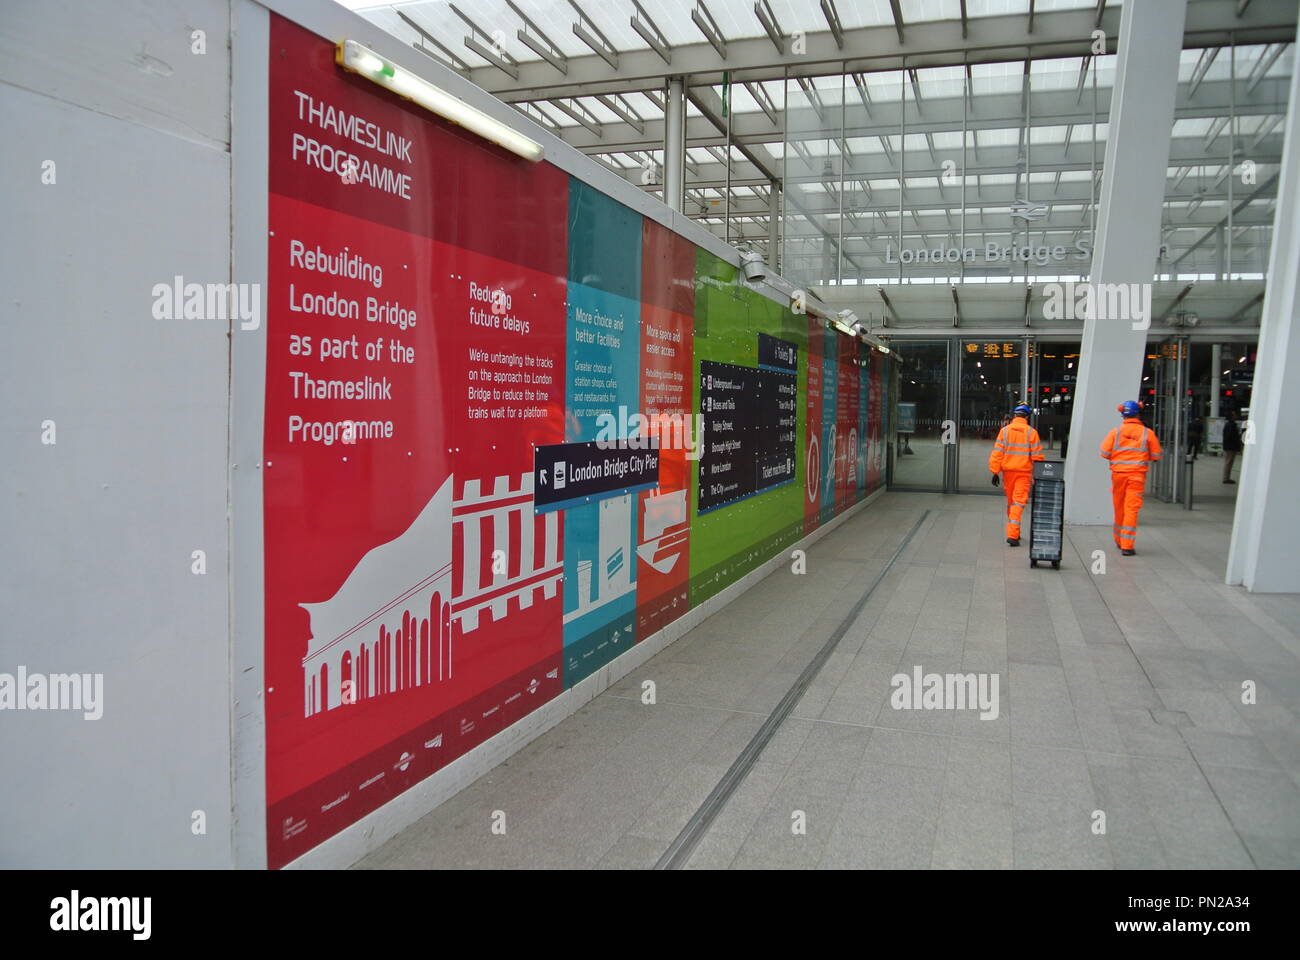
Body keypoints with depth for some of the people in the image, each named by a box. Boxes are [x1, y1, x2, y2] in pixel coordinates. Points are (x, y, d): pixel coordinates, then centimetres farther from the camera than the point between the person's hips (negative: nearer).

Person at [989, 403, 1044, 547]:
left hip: (1008, 471, 2)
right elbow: (1037, 455, -3)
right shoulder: (1031, 432, -3)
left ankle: (1014, 533, 26)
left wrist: (995, 471, 1)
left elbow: (997, 452, -3)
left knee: (1010, 502, 16)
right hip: (1024, 472, -2)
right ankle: (1013, 534, -16)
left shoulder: (1004, 430, 1)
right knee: (1018, 502, -5)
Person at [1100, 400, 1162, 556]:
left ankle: (1119, 541, 29)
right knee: (1131, 509, -3)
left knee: (1119, 507, 14)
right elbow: (1156, 455, 2)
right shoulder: (1147, 433, -2)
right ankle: (1126, 545, -9)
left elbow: (1105, 452, -6)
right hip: (1137, 474, -1)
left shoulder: (1116, 432, -3)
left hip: (1118, 473, 1)